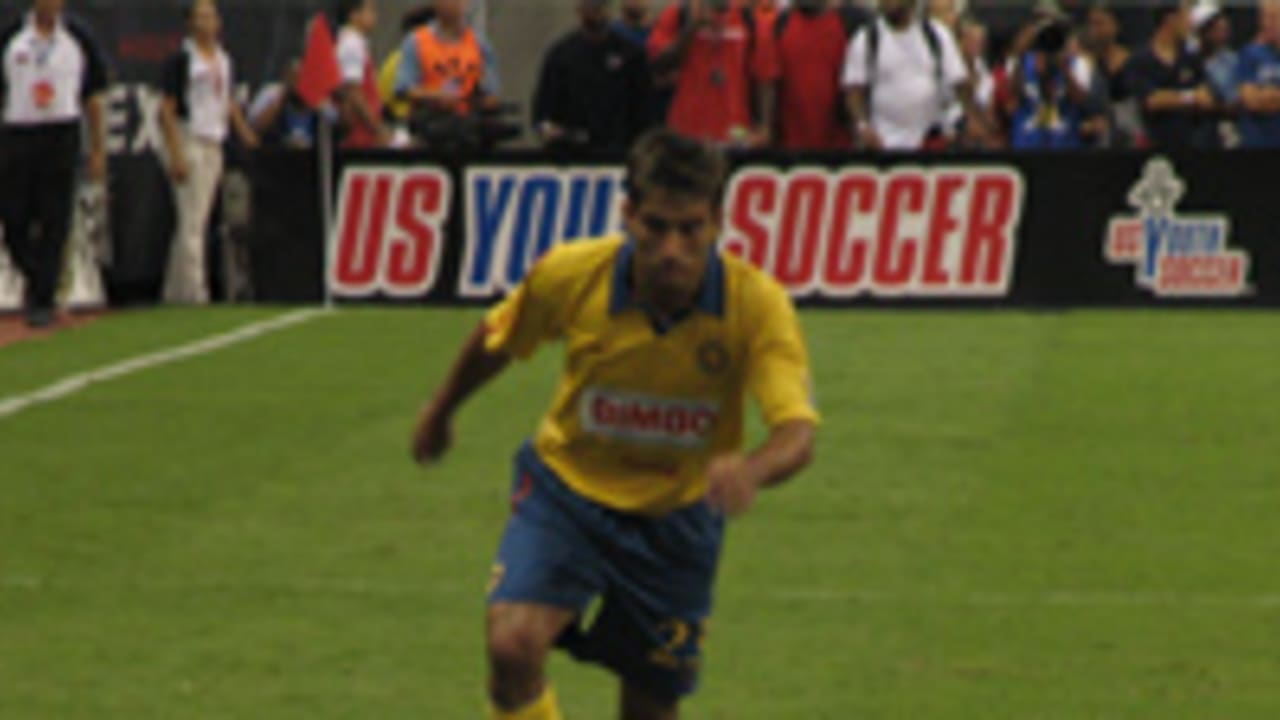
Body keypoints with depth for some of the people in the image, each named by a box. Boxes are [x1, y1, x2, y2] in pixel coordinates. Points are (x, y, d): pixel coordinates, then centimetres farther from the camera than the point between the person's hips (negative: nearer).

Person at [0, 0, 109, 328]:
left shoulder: (79, 38, 6)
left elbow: (93, 97, 9)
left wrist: (97, 150, 4)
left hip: (62, 138, -1)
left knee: (54, 222, -4)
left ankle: (44, 301, 1)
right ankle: (35, 279, 25)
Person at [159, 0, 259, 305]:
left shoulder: (223, 60, 15)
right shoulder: (181, 59, -8)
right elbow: (167, 109, -11)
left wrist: (244, 130, 10)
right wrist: (176, 154, -18)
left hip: (214, 145, 8)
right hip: (189, 142, -8)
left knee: (195, 221, 9)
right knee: (191, 220, -11)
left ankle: (175, 291, 15)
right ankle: (193, 290, -13)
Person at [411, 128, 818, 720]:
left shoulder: (756, 304, -25)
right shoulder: (570, 275, -21)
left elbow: (797, 435, -35)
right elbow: (496, 340, 2)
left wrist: (750, 470, -58)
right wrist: (441, 412, 19)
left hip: (676, 513, 0)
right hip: (568, 483, 0)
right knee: (513, 646, -25)